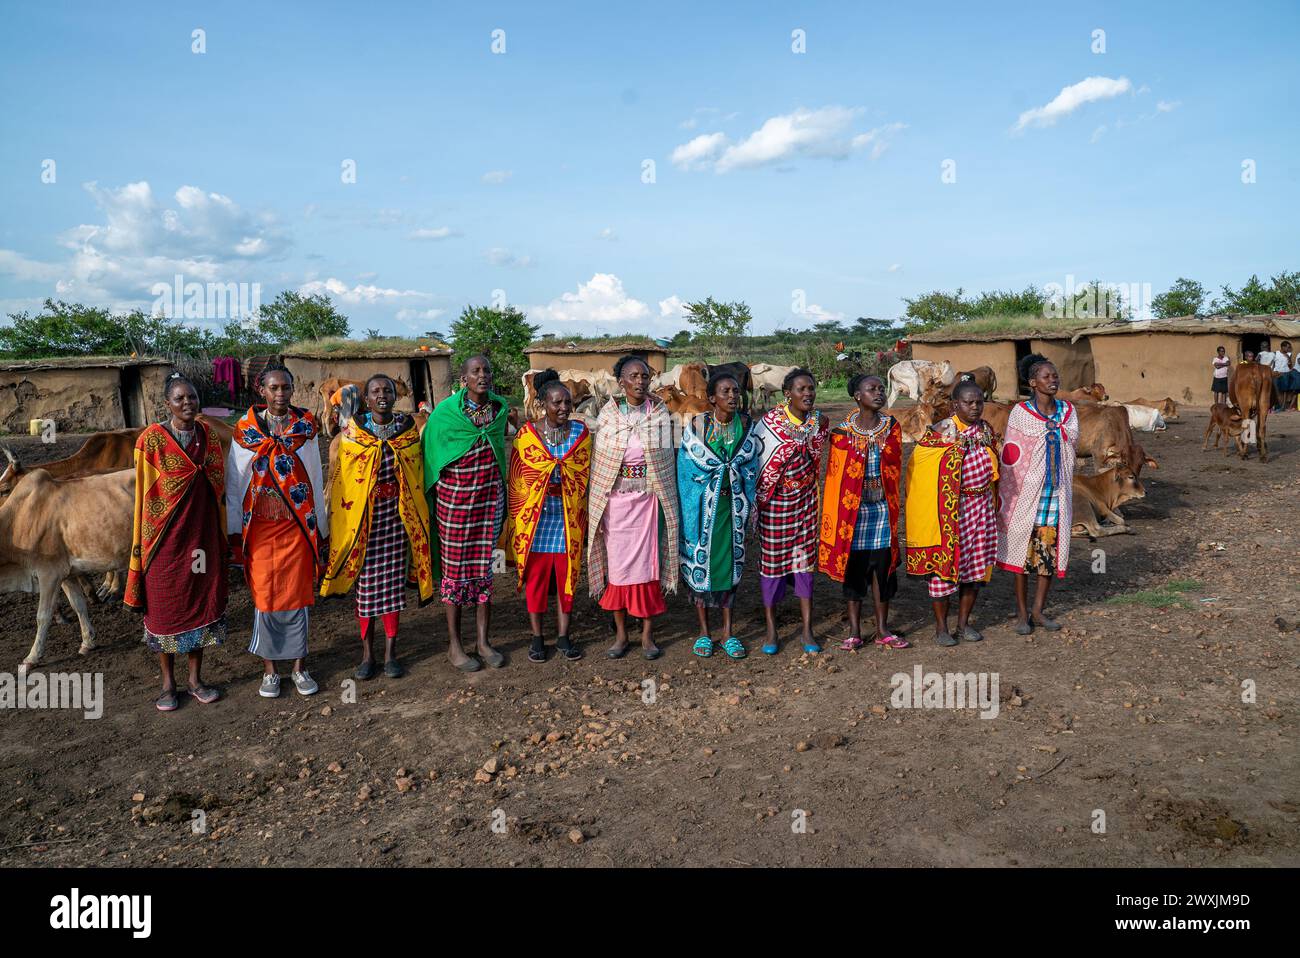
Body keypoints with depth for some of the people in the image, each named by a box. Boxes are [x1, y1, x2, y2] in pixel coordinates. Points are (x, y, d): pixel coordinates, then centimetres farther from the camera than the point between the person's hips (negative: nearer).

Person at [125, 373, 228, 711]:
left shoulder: (208, 436, 5)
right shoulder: (152, 439, -7)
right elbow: (144, 494, -5)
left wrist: (222, 536, 8)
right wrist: (141, 543, -5)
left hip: (203, 536, 3)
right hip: (166, 538, -3)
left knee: (202, 603, 9)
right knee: (166, 607, 7)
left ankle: (196, 680, 23)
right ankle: (168, 684, 22)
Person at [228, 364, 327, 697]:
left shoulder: (305, 428, 2)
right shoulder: (245, 430, 0)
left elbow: (315, 480, 5)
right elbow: (234, 482, 3)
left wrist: (321, 528, 6)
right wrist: (234, 530, 1)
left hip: (298, 525, 0)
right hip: (260, 527, 0)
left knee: (298, 593, 4)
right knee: (265, 594, 5)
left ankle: (299, 665, 17)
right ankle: (269, 668, 18)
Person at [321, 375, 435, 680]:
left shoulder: (408, 427, 4)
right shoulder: (353, 430, -1)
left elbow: (418, 473, 7)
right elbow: (340, 475, 2)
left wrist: (416, 516, 5)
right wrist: (341, 516, -2)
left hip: (398, 514, 1)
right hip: (363, 515, -1)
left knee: (394, 580, 5)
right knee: (366, 581, 4)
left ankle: (391, 652, 17)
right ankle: (367, 652, 18)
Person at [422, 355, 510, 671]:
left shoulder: (501, 408, 2)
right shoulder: (445, 412, -8)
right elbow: (430, 454, 1)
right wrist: (433, 496, 1)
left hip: (490, 497, 3)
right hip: (454, 498, -3)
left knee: (485, 565, 8)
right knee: (455, 567, 4)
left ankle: (483, 641, 19)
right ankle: (454, 645, 16)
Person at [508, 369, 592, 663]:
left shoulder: (581, 432, 2)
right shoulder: (526, 433, -3)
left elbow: (585, 475, 5)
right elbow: (516, 479, 0)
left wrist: (582, 517, 2)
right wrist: (517, 519, -2)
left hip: (569, 515, 2)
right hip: (535, 514, -1)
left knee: (567, 574, 6)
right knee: (536, 575, 5)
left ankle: (563, 636, 18)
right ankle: (537, 637, 17)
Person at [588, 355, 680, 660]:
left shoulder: (660, 413, 0)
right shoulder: (608, 414, -1)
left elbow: (667, 459, 4)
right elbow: (598, 461, 2)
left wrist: (665, 501, 1)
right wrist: (597, 506, 0)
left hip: (648, 498, 0)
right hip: (615, 500, 0)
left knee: (649, 563, 3)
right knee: (618, 563, 6)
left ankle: (647, 634, 17)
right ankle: (620, 633, 20)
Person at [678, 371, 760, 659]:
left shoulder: (746, 425, 0)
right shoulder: (696, 426, -8)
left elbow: (751, 468, 5)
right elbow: (686, 468, -3)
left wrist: (749, 506, 1)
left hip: (733, 503, 2)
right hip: (703, 504, -2)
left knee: (731, 562, 7)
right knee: (700, 562, 3)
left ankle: (727, 632, 19)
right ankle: (704, 632, 18)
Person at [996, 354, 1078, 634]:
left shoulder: (1068, 411, 7)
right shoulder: (1020, 413, -7)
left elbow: (1071, 447, 18)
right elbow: (1011, 456, -7)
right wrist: (1006, 497, -8)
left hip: (1058, 492, 4)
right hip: (1027, 492, -4)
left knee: (1051, 551, 7)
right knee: (1024, 548, 2)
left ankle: (1038, 610, 21)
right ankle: (1022, 613, 14)